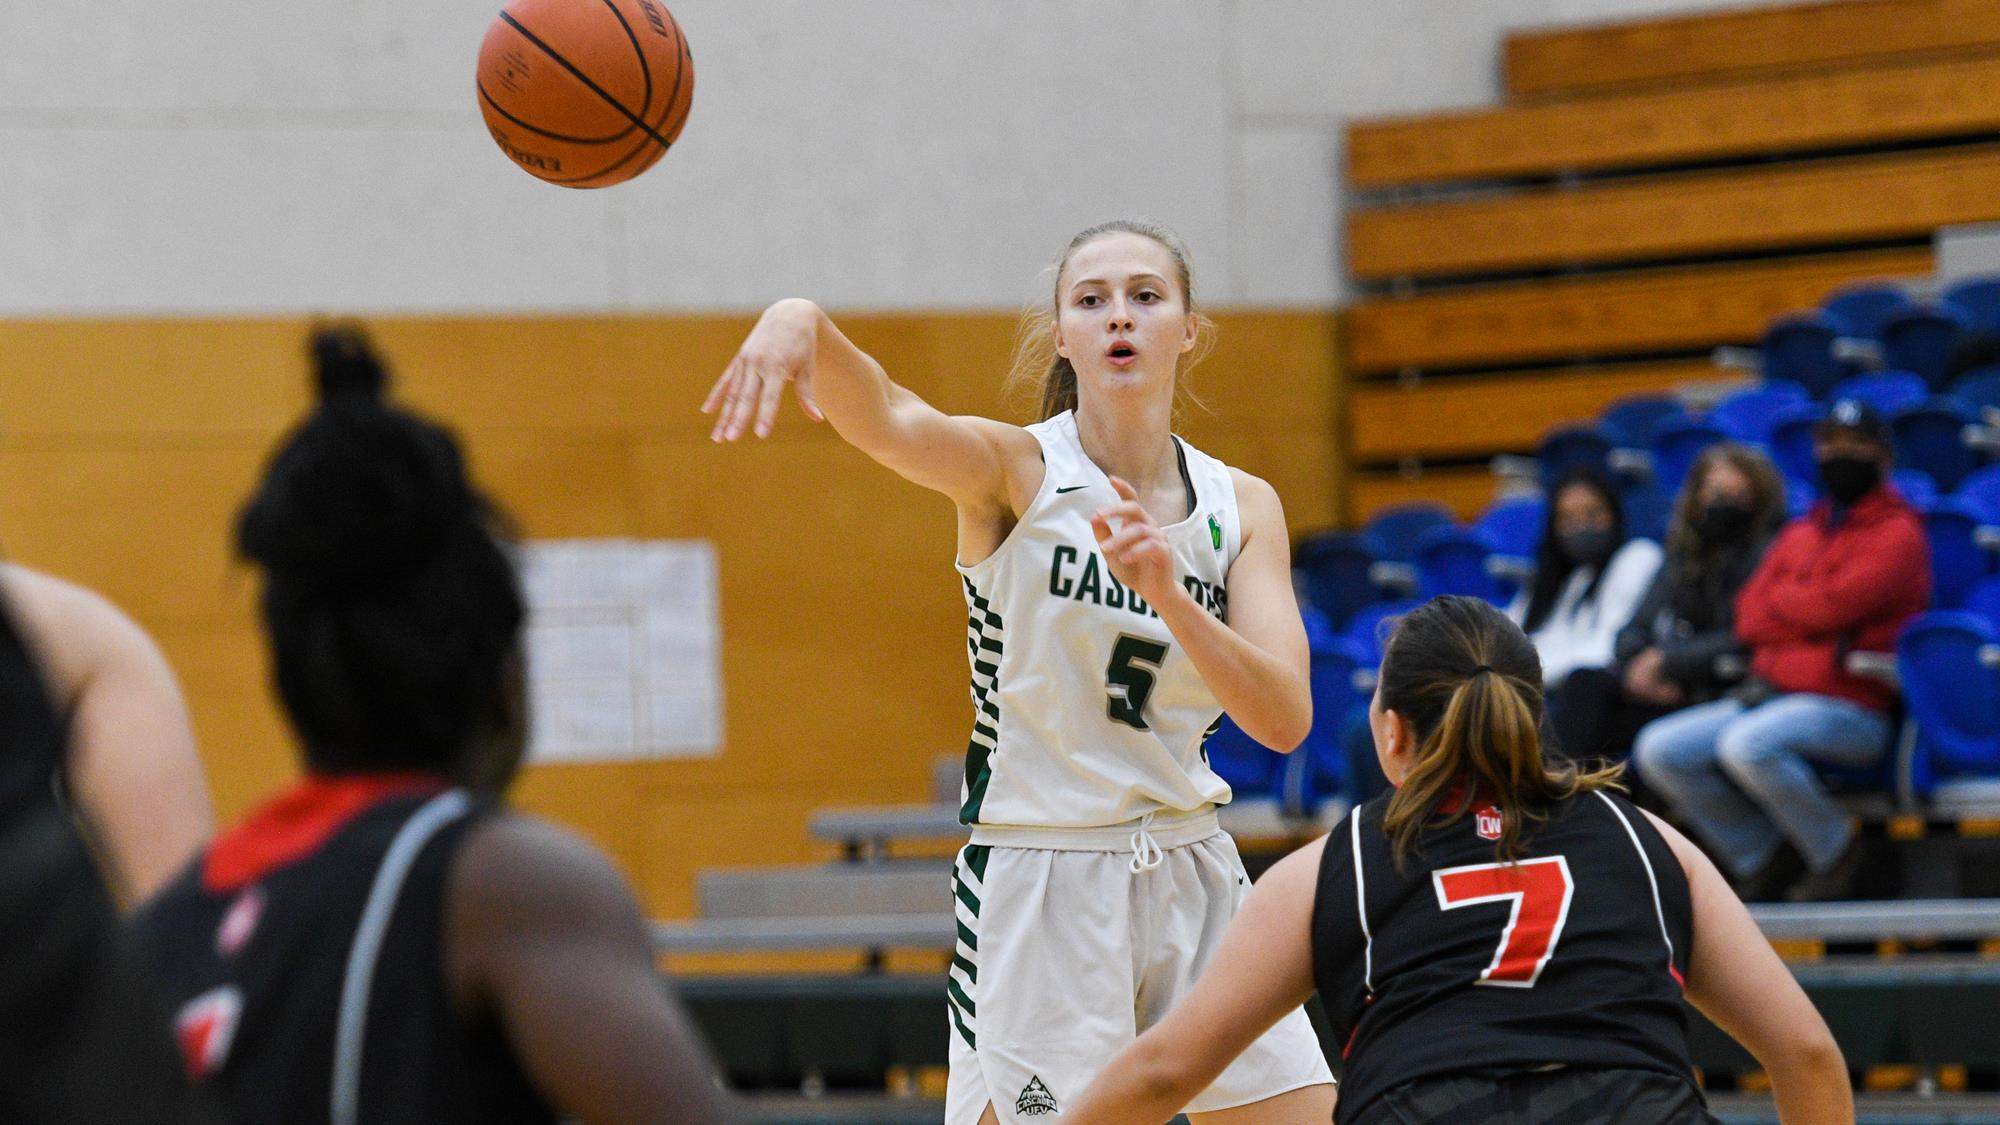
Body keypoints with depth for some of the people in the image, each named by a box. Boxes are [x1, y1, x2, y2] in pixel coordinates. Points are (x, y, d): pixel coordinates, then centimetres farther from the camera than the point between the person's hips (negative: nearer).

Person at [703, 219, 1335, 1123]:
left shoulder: (1242, 506, 4)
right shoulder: (1013, 471, -7)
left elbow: (1284, 718, -9)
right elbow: (885, 418, -30)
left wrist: (1168, 593, -26)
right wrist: (804, 324, -52)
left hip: (1189, 875, 5)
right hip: (1036, 883, -5)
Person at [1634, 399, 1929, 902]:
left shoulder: (1897, 534, 0)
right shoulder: (1799, 535, 22)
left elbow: (1836, 604, -13)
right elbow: (1749, 618, 12)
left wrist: (1779, 600, 4)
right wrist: (1806, 609, -6)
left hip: (1851, 708, -8)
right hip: (1772, 691, 8)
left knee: (1748, 744, -36)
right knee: (1658, 750, -9)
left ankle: (1835, 850, -12)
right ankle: (1764, 857, 1)